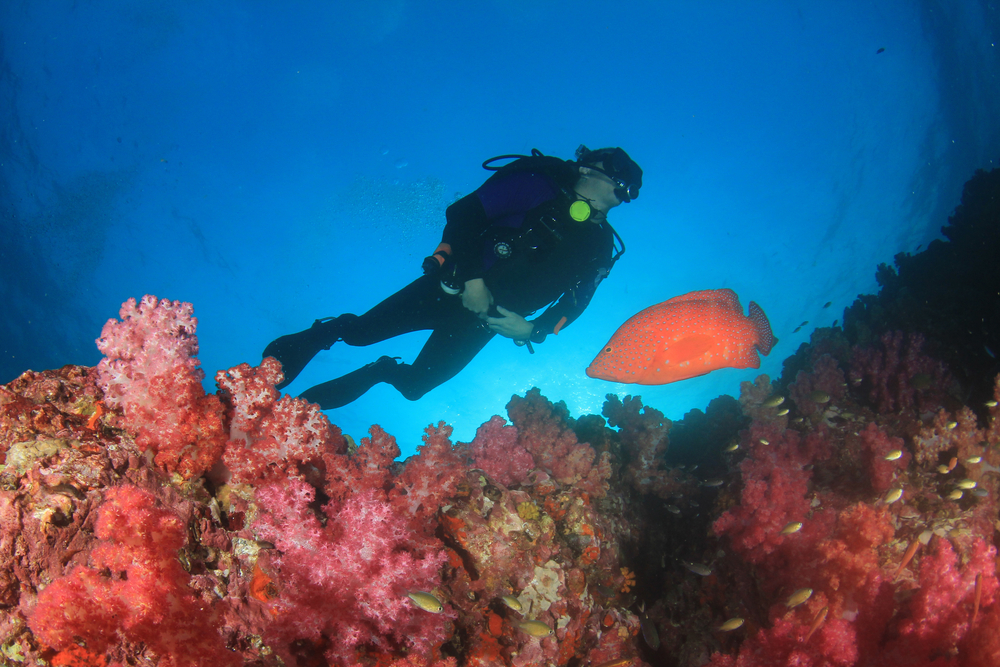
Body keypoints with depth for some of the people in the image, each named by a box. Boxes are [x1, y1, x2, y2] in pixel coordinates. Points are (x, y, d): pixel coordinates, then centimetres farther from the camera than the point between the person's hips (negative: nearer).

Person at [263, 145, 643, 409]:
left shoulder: (600, 247, 2)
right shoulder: (538, 185, -11)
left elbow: (574, 303, 10)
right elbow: (464, 213, -15)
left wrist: (532, 329, -7)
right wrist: (471, 278, -22)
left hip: (483, 321, 4)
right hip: (453, 287, -4)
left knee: (413, 386, 2)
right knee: (362, 331, -11)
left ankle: (381, 372, 32)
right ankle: (322, 335, 21)